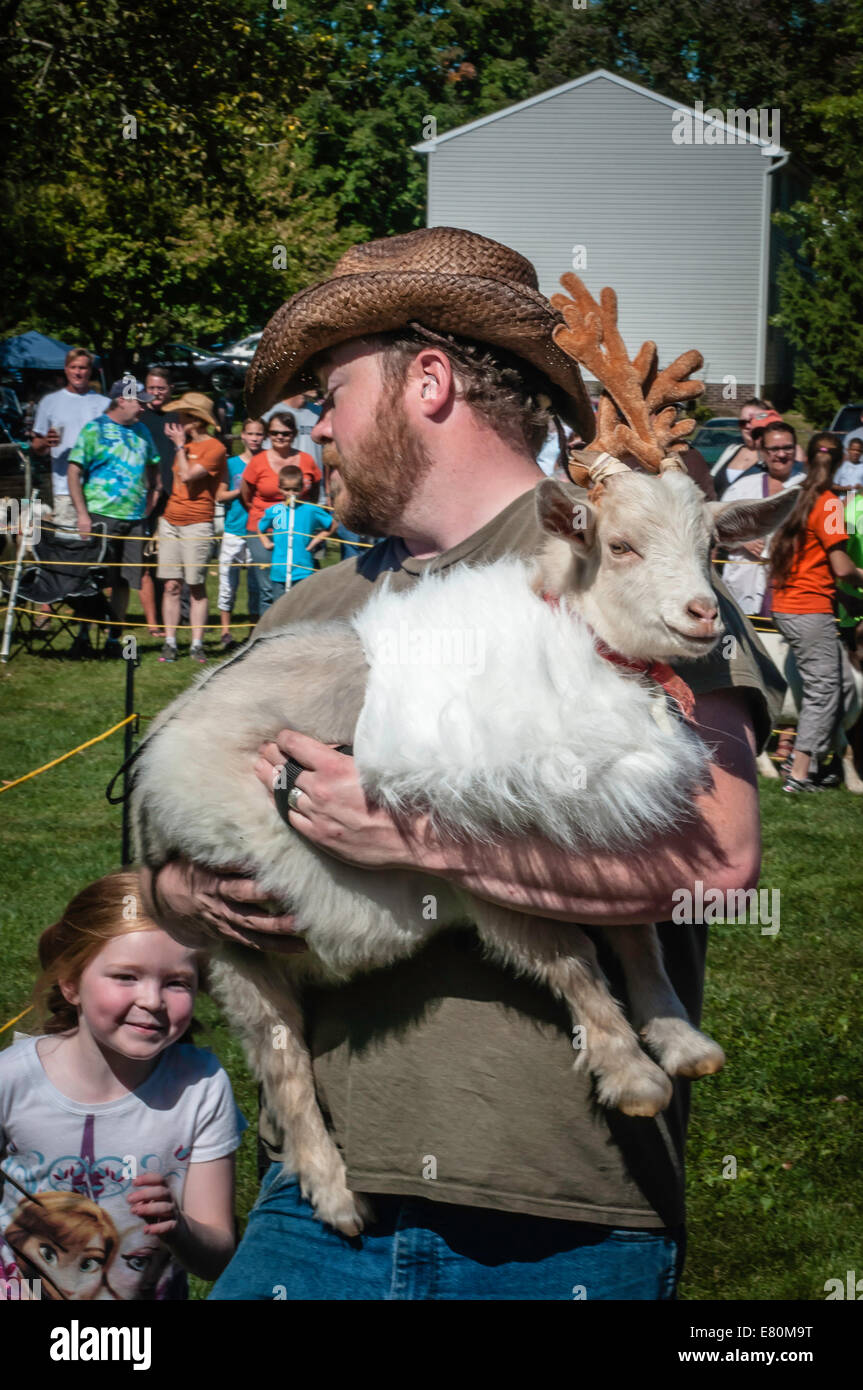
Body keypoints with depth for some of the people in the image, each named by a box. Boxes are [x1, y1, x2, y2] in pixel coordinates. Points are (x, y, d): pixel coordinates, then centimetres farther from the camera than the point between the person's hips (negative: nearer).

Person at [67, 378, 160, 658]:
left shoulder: (141, 432, 14)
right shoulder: (95, 429, -3)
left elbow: (153, 467, 27)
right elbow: (74, 471, -7)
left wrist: (151, 496, 12)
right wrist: (82, 514, -13)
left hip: (134, 519, 5)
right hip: (101, 516, -5)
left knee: (125, 582, 6)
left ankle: (114, 639, 14)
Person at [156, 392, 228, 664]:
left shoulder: (214, 448, -7)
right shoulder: (184, 444, 16)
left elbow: (187, 475, -16)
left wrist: (180, 446, -8)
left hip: (197, 523, -6)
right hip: (170, 519, 6)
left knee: (196, 586, -2)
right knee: (171, 585, 2)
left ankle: (196, 644, 3)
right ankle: (170, 642, 4)